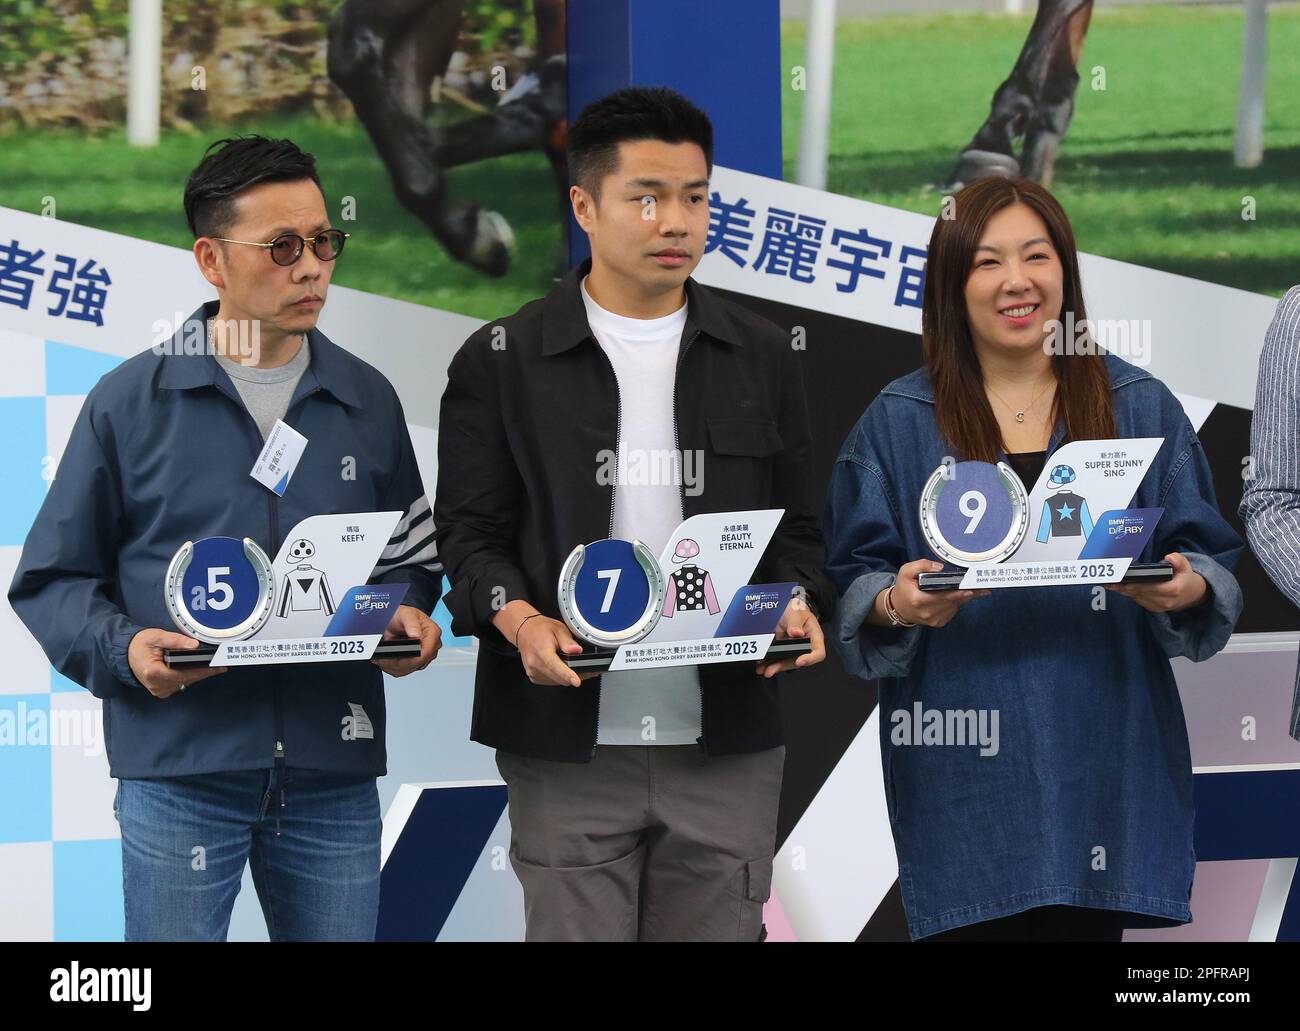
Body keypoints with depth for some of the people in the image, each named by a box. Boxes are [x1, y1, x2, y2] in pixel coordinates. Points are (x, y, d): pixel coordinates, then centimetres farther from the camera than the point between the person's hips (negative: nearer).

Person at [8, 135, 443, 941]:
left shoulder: (368, 402, 10)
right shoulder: (131, 402, 0)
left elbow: (410, 556, 20)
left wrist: (408, 617, -2)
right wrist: (123, 649, -15)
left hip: (334, 775, 3)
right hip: (178, 769, -3)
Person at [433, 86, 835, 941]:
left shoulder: (762, 357, 12)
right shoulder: (502, 361, 4)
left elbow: (798, 528, 14)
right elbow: (468, 532, 2)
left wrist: (797, 604, -7)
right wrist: (519, 619, -17)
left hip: (728, 742, 2)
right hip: (568, 744, -2)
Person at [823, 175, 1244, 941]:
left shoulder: (1143, 409, 9)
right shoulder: (898, 424, 7)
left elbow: (1214, 563, 7)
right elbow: (853, 583, 4)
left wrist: (1188, 589, -15)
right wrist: (896, 603, -18)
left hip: (1099, 755, 1)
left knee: (1087, 925, 0)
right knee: (975, 929, -3)